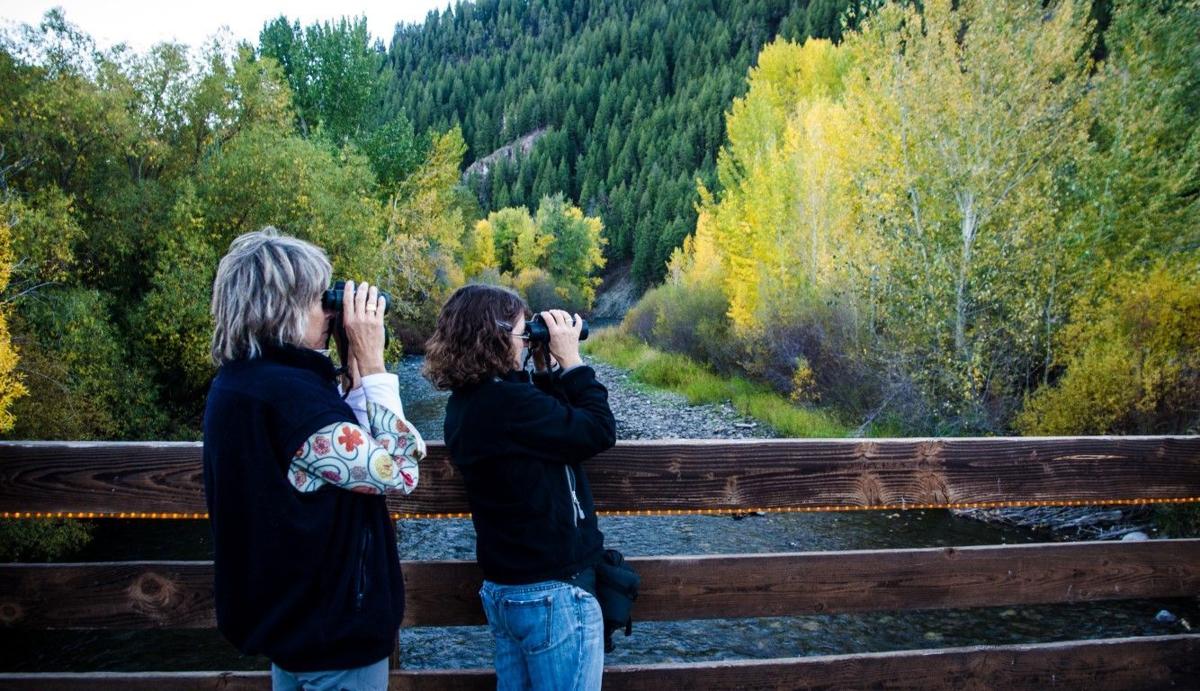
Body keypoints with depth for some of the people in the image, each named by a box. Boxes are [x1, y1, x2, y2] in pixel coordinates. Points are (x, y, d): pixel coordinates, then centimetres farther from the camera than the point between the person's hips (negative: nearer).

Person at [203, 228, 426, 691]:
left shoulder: (240, 382, 3)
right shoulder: (288, 393, -27)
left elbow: (345, 449, 7)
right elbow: (399, 472, -21)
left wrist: (353, 369, -1)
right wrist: (371, 364, -17)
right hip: (333, 627, -9)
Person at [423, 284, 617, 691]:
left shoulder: (465, 404, 4)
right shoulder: (508, 402, -25)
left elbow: (546, 425, 12)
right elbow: (600, 431, -19)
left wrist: (547, 369, 4)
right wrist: (570, 361, -12)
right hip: (553, 592, -9)